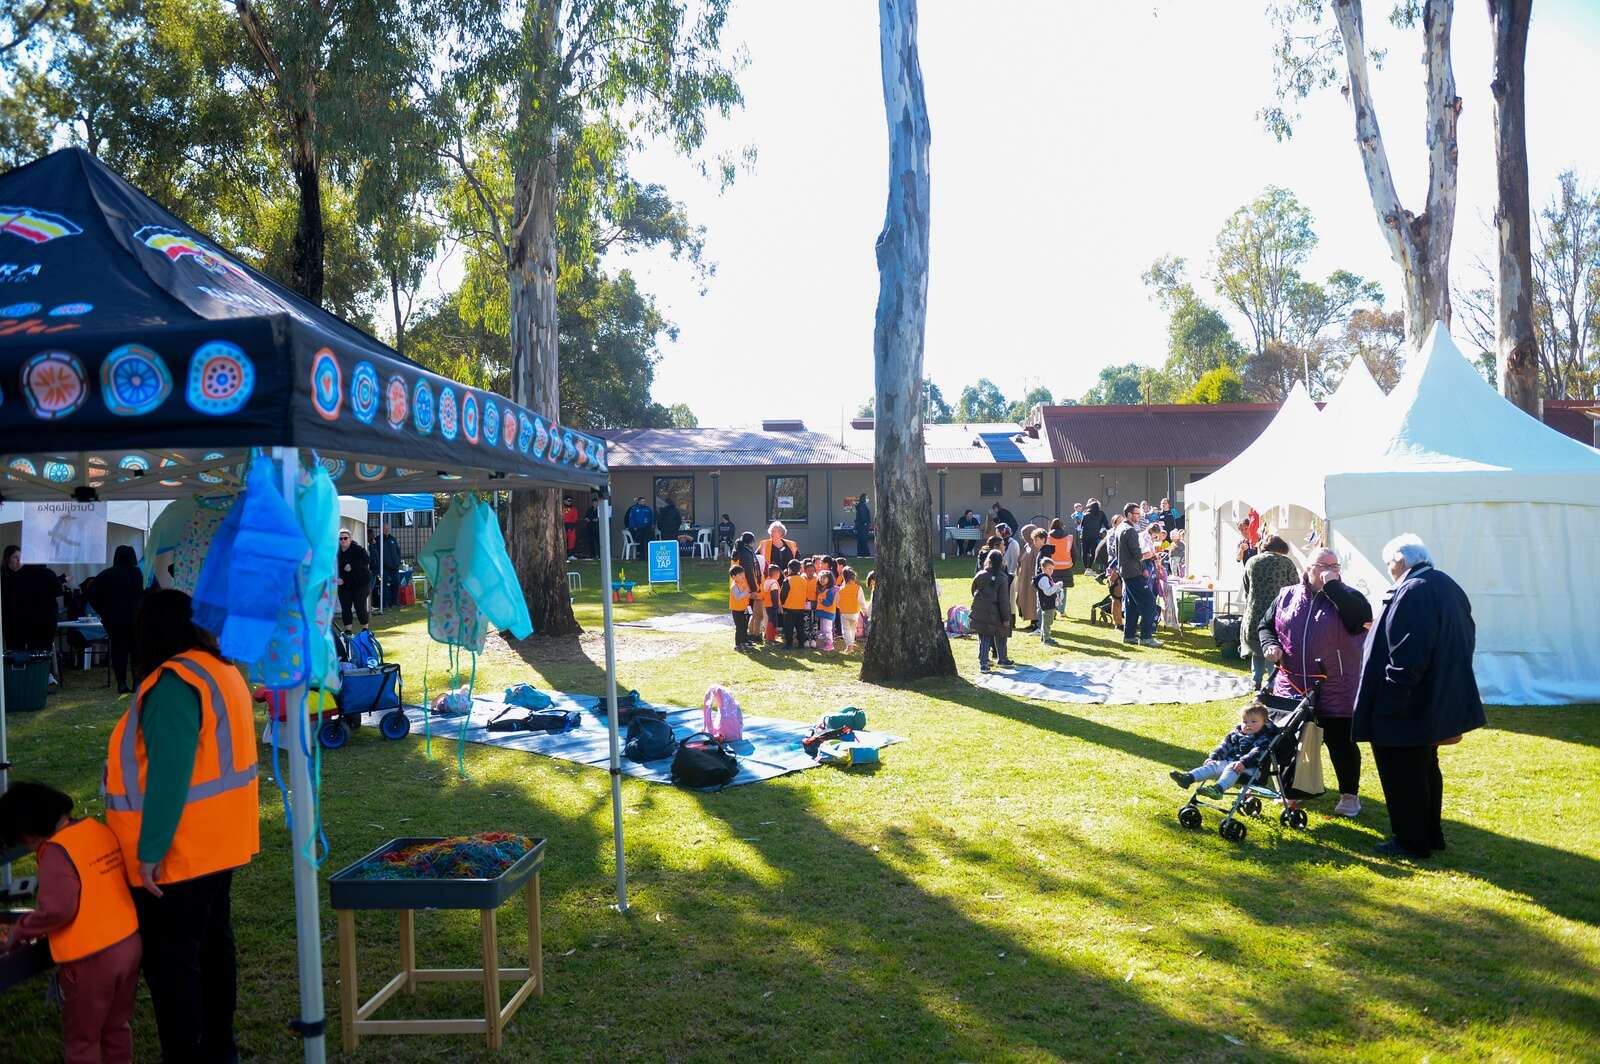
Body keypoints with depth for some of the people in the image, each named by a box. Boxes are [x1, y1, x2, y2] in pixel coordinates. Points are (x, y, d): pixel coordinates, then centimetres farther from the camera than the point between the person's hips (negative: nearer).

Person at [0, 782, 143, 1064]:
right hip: (129, 944, 7)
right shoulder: (99, 829, 4)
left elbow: (57, 910, -24)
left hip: (90, 959, -7)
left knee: (81, 1040, 12)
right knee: (117, 1028, 23)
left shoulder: (56, 851, -19)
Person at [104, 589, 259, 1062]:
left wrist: (150, 851, -22)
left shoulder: (174, 683, -21)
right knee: (211, 947, 18)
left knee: (171, 963, 1)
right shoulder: (221, 670, 8)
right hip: (216, 844, 9)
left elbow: (168, 775, -25)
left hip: (178, 854, -9)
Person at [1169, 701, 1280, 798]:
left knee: (1232, 769, -34)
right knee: (1213, 765, -12)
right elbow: (1224, 747, 18)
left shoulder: (1264, 739, -3)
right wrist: (1213, 758, 2)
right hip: (1228, 762, 7)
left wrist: (1244, 762, -34)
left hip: (1248, 768, -7)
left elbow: (1256, 753, -18)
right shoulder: (1235, 734, 19)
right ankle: (1188, 778, -29)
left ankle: (1218, 788, -59)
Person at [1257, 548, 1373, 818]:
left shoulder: (1345, 596, -4)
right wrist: (1270, 645, -7)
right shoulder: (1287, 596, 5)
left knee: (1340, 742, 5)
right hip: (1291, 687, 3)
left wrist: (1333, 585, -22)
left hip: (1335, 691, -3)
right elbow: (1265, 625, 14)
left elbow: (1362, 616, -25)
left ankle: (1349, 795, 21)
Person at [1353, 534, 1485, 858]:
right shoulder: (1449, 588, 9)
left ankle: (1412, 841, 11)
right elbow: (1464, 641, 17)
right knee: (1425, 769, 20)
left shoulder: (1413, 592, -22)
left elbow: (1408, 654, -28)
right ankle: (1431, 834, 30)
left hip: (1407, 710, -10)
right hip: (1438, 704, 10)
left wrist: (1391, 700, -23)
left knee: (1402, 774, 2)